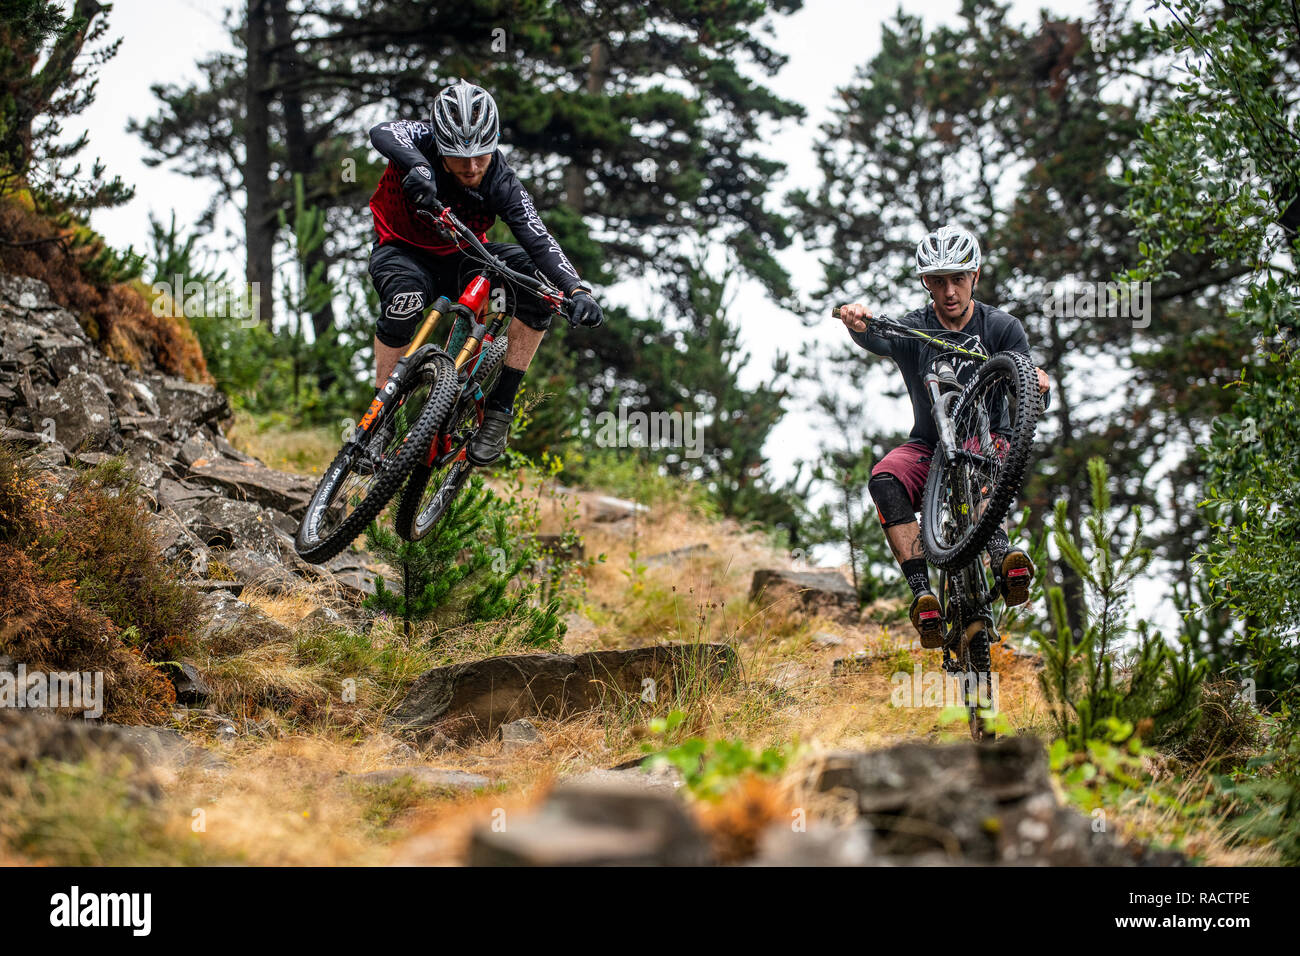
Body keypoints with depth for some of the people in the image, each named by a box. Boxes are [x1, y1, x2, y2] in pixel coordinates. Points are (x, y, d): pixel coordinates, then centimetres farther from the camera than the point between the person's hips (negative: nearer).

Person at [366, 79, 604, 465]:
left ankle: (499, 409, -17)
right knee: (406, 296, -38)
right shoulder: (423, 141, -24)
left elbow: (539, 241, -31)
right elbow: (382, 133, -45)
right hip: (402, 251, -2)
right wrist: (416, 167, -67)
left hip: (459, 261, 2)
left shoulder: (501, 184, -22)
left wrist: (577, 289, -49)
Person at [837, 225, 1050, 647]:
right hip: (928, 446, 1)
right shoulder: (914, 329, -6)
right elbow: (880, 340, -31)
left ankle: (1000, 550, -50)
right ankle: (922, 593, -39)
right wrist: (858, 325, -55)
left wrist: (1036, 386, -41)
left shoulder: (1001, 328, -6)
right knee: (885, 479, -31)